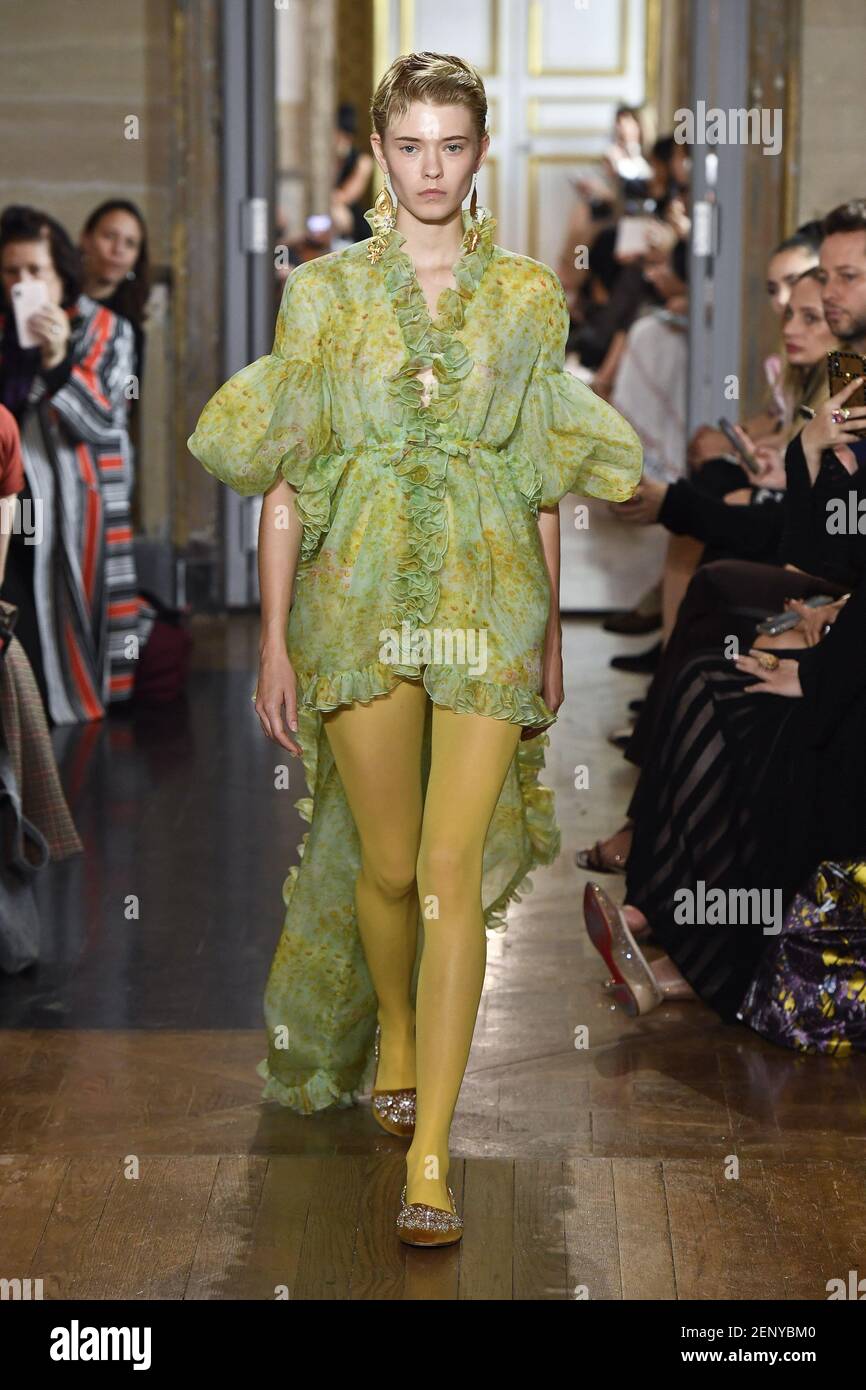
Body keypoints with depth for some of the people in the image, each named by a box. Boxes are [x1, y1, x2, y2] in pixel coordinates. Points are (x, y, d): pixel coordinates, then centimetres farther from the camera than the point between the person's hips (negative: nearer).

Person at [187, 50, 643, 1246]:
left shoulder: (530, 295, 7)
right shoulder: (326, 292, 4)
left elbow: (543, 483, 11)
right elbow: (285, 479, 3)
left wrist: (552, 633, 12)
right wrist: (275, 640, -1)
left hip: (488, 595, 0)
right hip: (360, 594, 0)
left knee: (453, 869, -9)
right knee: (388, 864, 8)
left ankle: (431, 1152, -7)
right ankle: (392, 1035, 40)